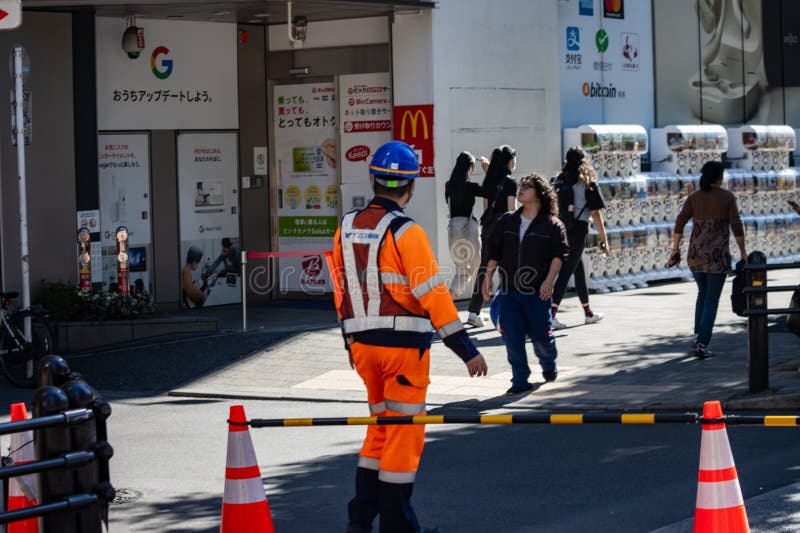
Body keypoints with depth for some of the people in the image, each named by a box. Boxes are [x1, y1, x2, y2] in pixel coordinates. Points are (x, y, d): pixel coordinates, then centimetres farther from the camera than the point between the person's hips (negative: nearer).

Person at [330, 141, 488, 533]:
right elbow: (432, 294, -17)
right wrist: (466, 349, -14)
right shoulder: (406, 232, -14)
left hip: (362, 343, 6)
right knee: (404, 431, 2)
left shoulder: (346, 228, 6)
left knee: (381, 426, 19)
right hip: (403, 344, -6)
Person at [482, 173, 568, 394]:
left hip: (537, 292, -3)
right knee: (512, 336, -4)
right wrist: (488, 275, 7)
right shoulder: (507, 221, 10)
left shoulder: (552, 225, -2)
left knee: (541, 334, 2)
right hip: (509, 290, 3)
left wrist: (549, 280, -18)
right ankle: (520, 380, 4)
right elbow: (494, 251, 15)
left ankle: (549, 367, 33)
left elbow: (559, 253, -7)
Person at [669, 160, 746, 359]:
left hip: (695, 256, 4)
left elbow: (679, 225, -1)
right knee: (712, 300, 3)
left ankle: (697, 336, 17)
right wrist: (743, 253, 1)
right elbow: (736, 227, -8)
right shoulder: (727, 197, -6)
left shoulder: (693, 198, 2)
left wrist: (675, 250, 8)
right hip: (718, 257, -4)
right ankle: (701, 344, -6)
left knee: (703, 293, 25)